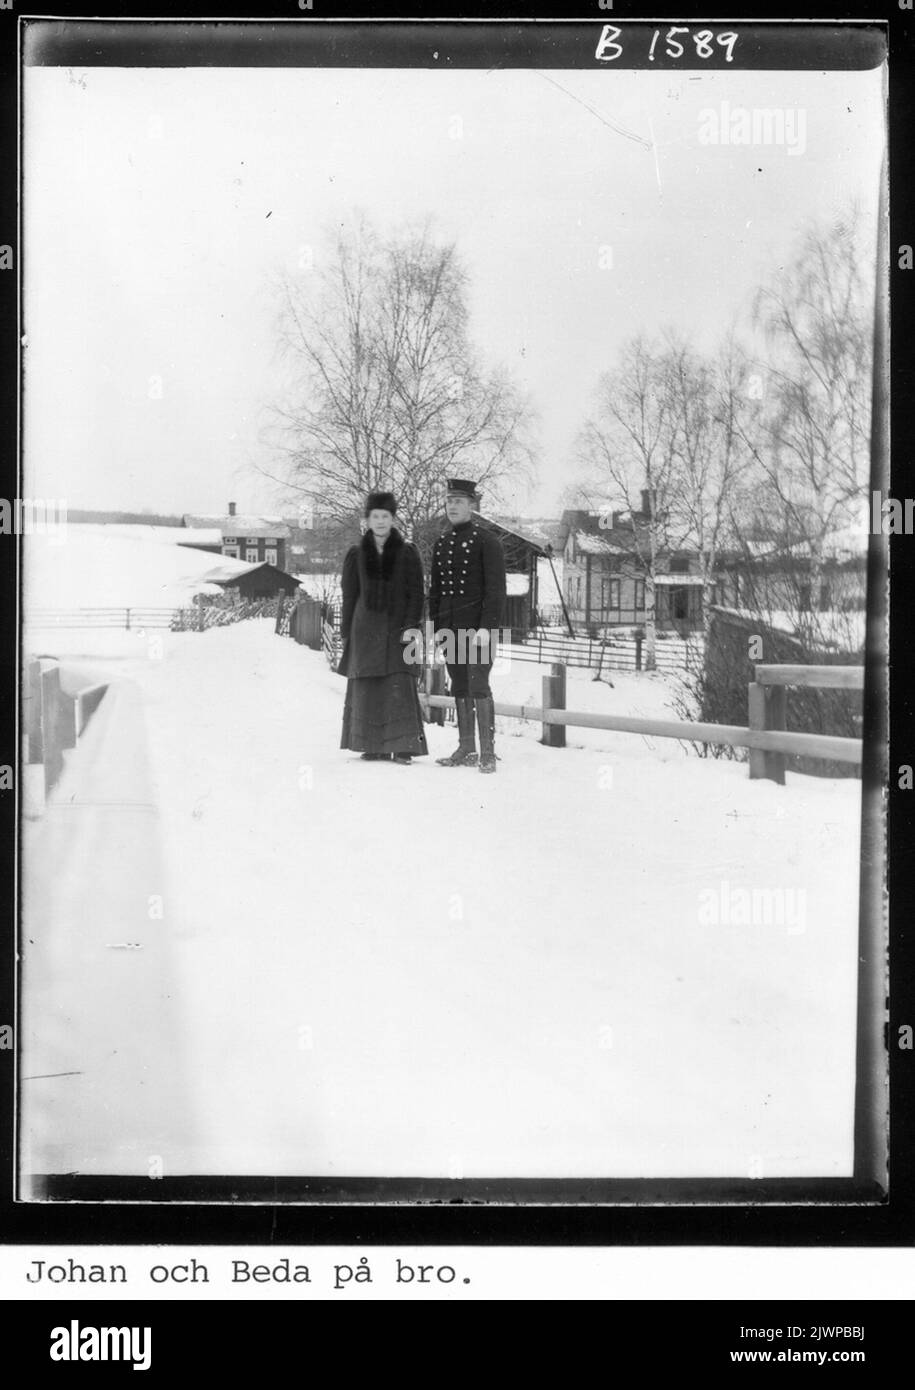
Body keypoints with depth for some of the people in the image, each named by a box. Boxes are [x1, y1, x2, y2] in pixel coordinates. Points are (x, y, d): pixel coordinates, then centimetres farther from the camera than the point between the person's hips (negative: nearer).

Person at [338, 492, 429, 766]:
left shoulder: (407, 553, 4)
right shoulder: (356, 555, 9)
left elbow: (416, 594, 1)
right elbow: (349, 597, 10)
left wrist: (411, 627, -10)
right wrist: (346, 634, 6)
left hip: (396, 628, -2)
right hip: (365, 628, 2)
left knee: (400, 686, -10)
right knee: (366, 688, 1)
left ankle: (403, 747, -9)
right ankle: (372, 746, 8)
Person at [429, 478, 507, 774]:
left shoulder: (486, 542, -5)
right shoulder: (441, 544, 14)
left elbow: (496, 589, -10)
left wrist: (486, 627, -17)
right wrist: (437, 627, 11)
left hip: (478, 628, -6)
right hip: (451, 629, 6)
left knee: (478, 687, -11)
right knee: (460, 689, 9)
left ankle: (488, 753, -8)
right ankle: (466, 750, 15)